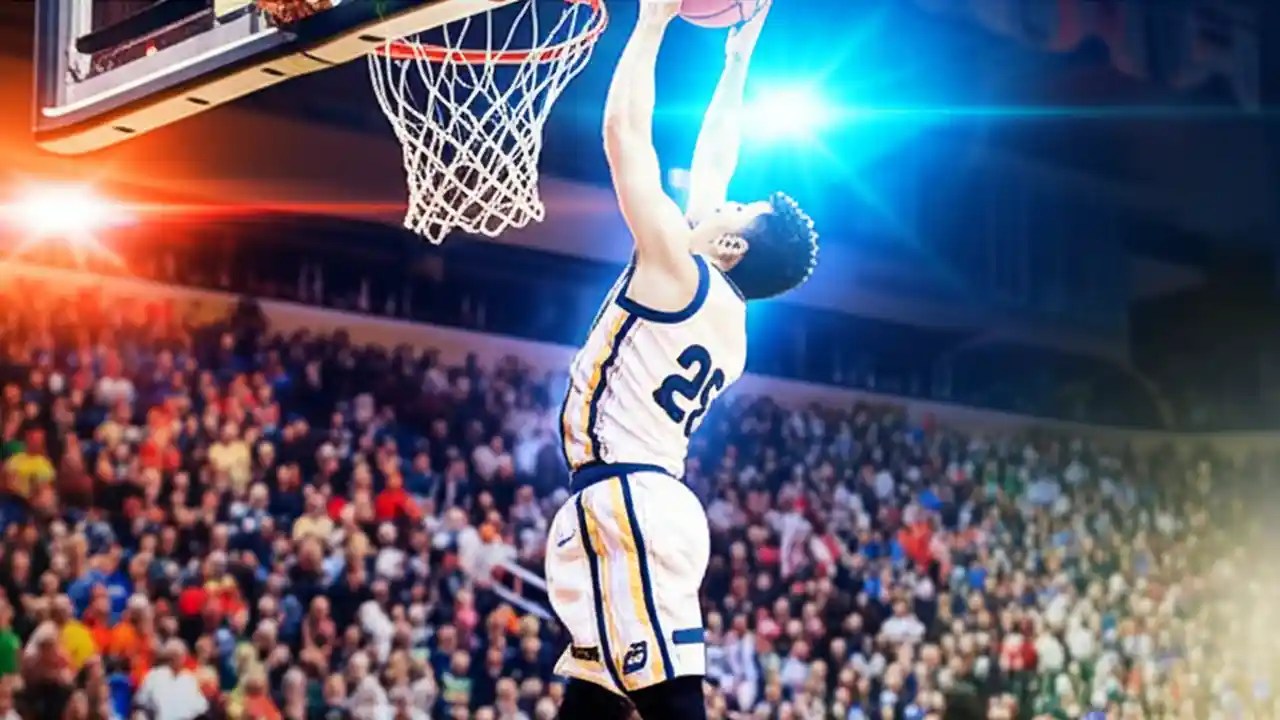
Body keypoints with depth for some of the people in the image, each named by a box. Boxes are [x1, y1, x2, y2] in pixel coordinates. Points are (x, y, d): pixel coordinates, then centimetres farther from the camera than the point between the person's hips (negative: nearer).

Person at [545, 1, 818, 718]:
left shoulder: (679, 273, -7)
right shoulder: (726, 309, 15)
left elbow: (624, 133, -6)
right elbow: (711, 165, 27)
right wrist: (737, 61, 31)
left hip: (628, 504, -10)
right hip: (639, 505, 10)